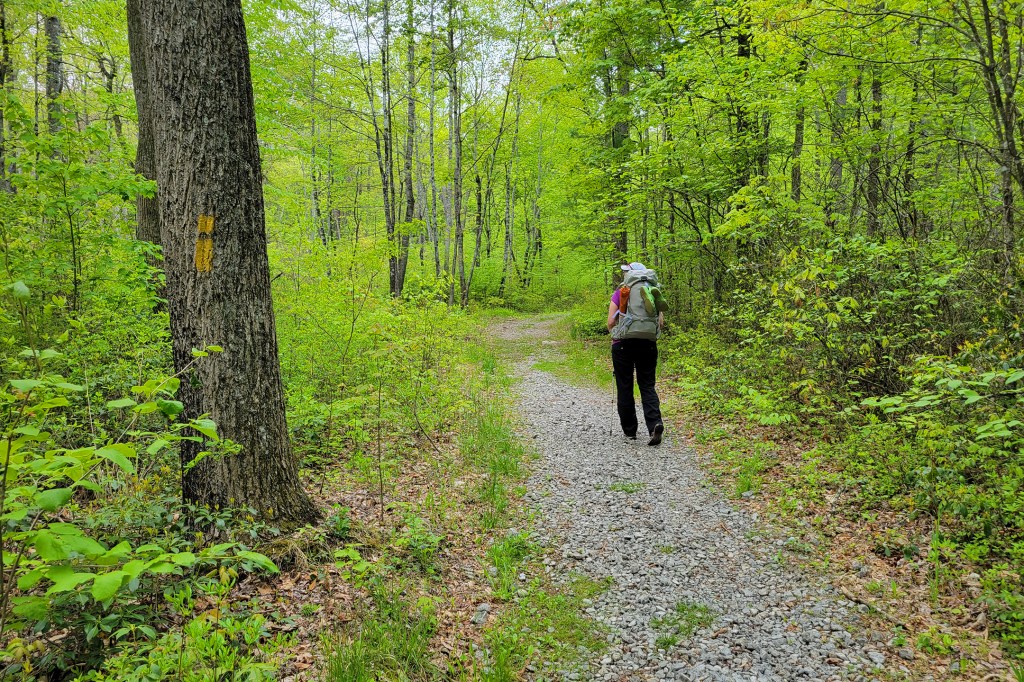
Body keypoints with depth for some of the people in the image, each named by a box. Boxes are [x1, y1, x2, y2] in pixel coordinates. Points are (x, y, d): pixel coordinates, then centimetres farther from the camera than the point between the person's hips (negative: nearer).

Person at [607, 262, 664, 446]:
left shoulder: (619, 294, -5)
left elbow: (611, 322, -7)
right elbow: (660, 321, 3)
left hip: (623, 345, -3)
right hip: (647, 345, 3)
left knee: (624, 388, 8)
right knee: (647, 386, 7)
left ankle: (630, 430, 15)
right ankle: (655, 424, -15)